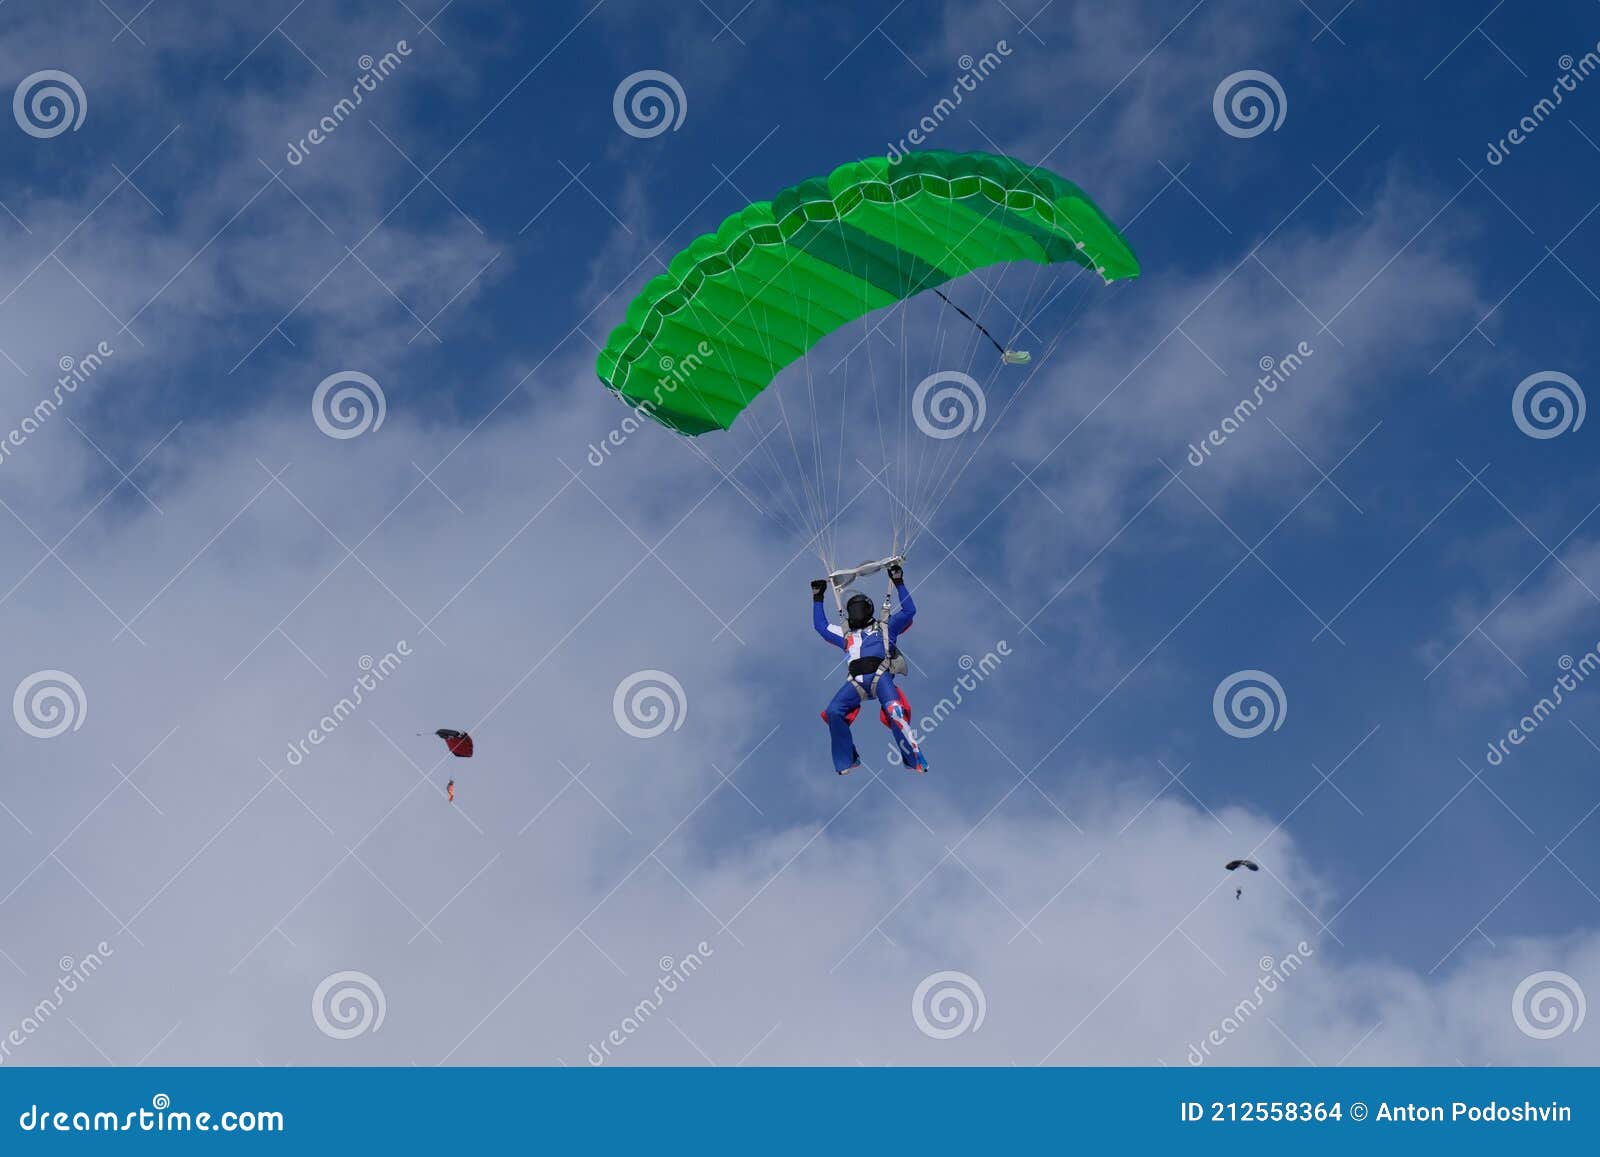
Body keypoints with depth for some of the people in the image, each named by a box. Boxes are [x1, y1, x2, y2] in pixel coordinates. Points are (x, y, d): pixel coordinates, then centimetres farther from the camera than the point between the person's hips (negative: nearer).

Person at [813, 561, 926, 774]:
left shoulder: (884, 628, 25)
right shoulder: (846, 635, 33)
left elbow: (909, 611, 19)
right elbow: (821, 626, 42)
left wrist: (899, 584, 16)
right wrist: (817, 598, 41)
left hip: (880, 676, -3)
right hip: (855, 682, 3)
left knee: (894, 712, -30)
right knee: (833, 712, -21)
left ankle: (915, 760, -27)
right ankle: (847, 762, -13)